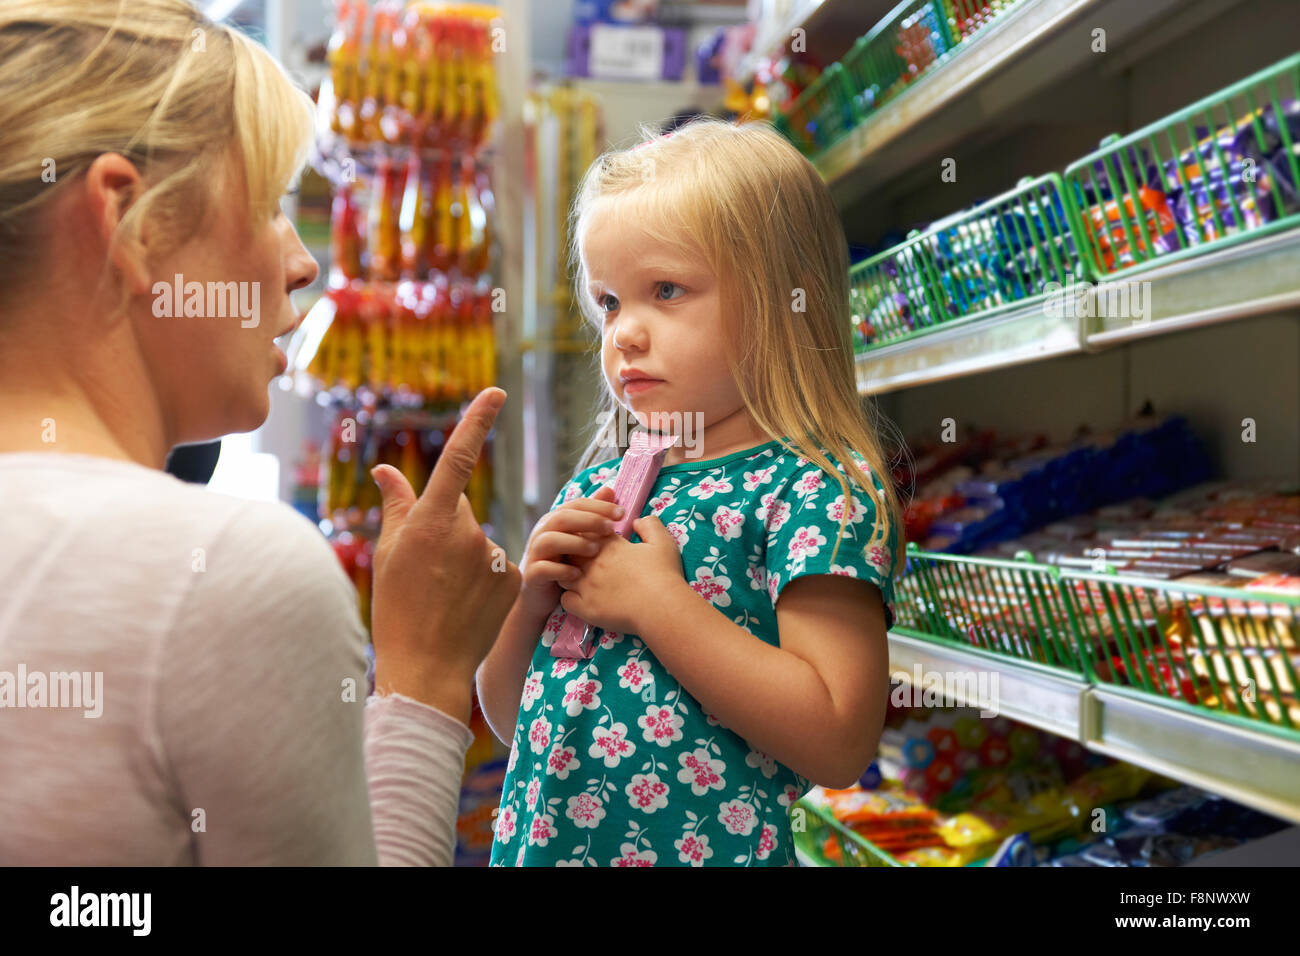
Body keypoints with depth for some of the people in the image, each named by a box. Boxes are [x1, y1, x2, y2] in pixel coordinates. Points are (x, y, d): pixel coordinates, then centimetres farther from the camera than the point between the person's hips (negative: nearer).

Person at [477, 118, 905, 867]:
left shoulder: (819, 490, -14)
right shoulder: (596, 487, 3)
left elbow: (840, 745, -24)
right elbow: (509, 718, 9)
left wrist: (656, 602, -21)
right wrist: (529, 597, -10)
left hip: (706, 848, -5)